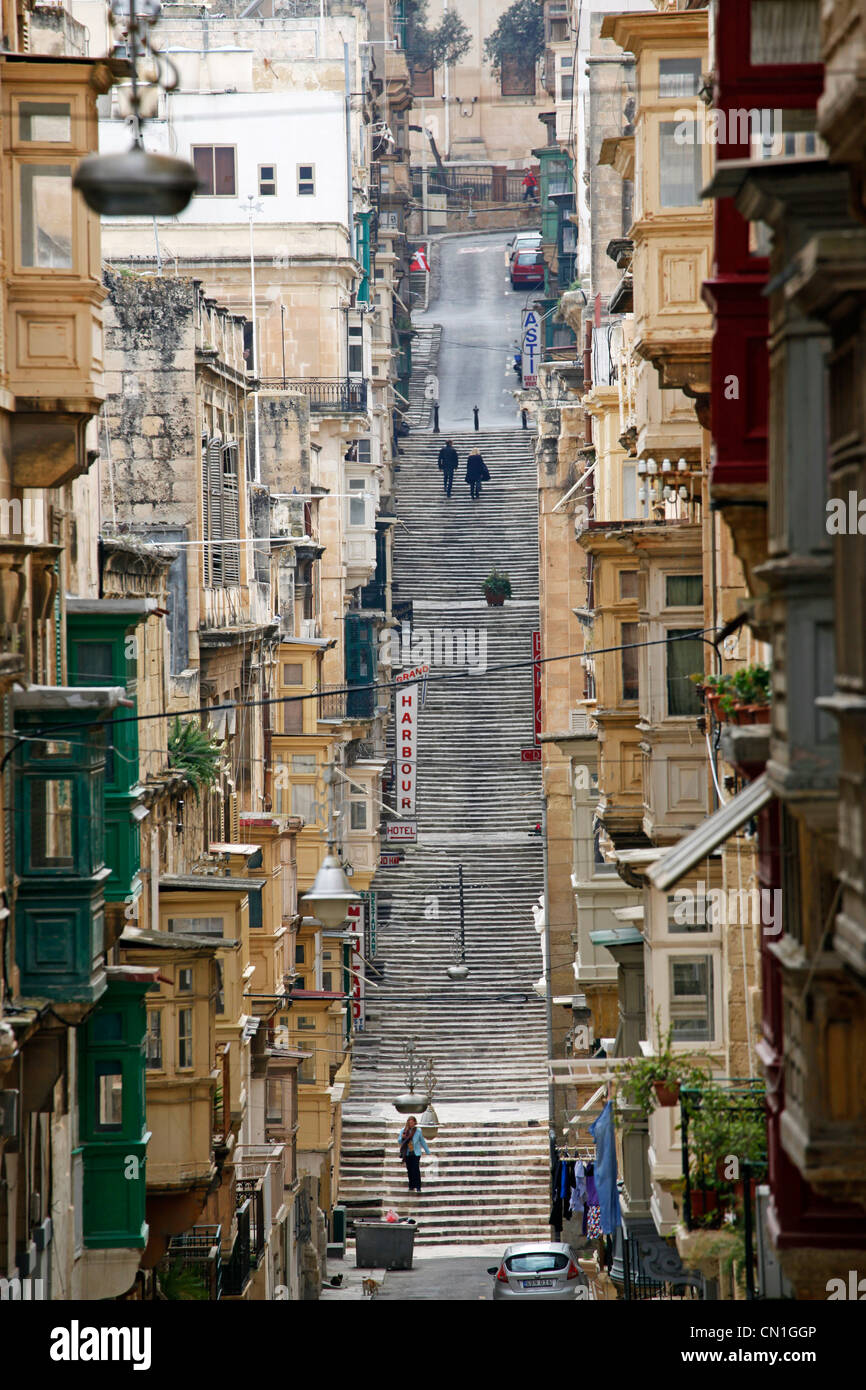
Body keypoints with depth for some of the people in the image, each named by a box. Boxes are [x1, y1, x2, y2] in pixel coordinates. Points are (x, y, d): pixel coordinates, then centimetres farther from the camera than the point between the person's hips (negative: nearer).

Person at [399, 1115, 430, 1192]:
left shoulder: (418, 1131, 0)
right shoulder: (403, 1131, 4)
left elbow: (422, 1141, 9)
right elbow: (400, 1141, 9)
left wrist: (428, 1151, 13)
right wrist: (402, 1138, -14)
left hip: (416, 1153, -2)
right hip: (407, 1154, 3)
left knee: (416, 1170, -11)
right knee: (410, 1170, 6)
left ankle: (418, 1187, -9)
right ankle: (411, 1186, 17)